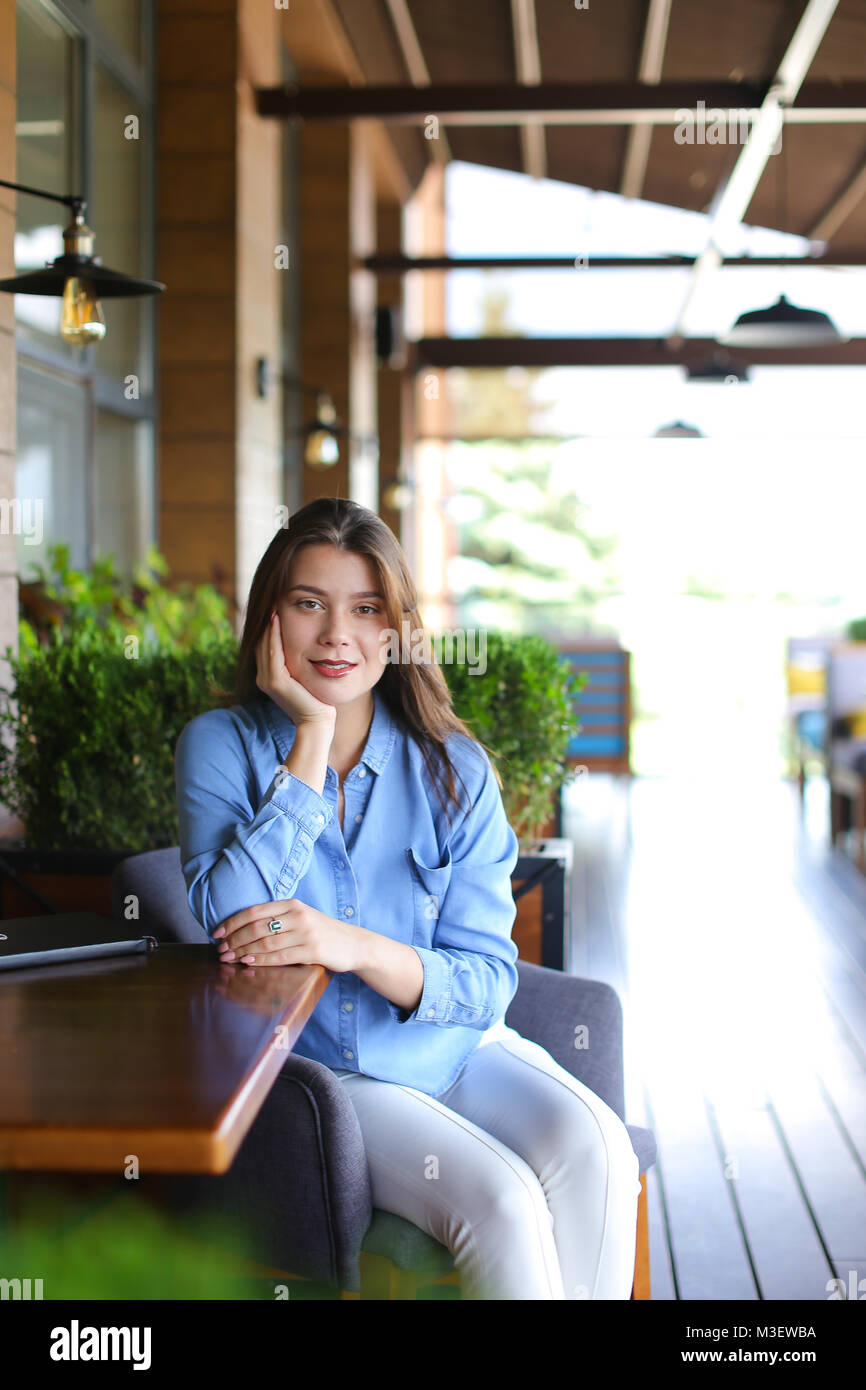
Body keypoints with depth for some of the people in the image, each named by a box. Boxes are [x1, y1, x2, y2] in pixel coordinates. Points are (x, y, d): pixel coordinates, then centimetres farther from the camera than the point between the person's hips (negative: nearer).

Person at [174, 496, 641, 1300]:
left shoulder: (456, 770, -2)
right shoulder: (221, 744, -4)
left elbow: (486, 982, -5)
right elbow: (230, 921, -21)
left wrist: (354, 946, -25)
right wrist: (312, 734, -18)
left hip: (450, 1043, 3)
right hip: (311, 1063, -3)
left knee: (594, 1153, -25)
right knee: (502, 1201, -26)